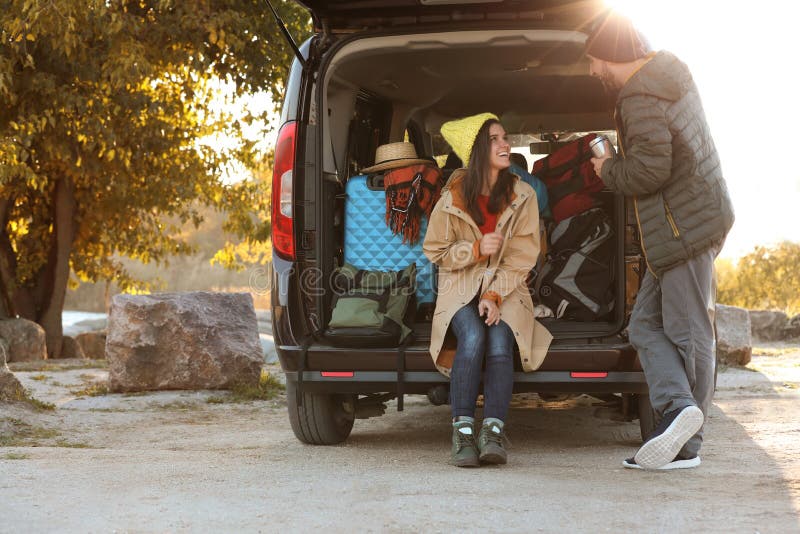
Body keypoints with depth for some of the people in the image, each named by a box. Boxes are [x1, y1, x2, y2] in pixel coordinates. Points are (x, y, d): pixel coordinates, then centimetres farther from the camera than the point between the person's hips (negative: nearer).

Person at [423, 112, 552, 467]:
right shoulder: (452, 198, -1)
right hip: (461, 288, -1)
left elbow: (522, 256, -2)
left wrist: (494, 295, -15)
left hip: (507, 291, 1)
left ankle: (493, 431, -32)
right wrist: (476, 249, -13)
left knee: (500, 341, -30)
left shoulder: (522, 196, 1)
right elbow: (434, 250, 5)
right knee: (472, 337, -31)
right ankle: (462, 432, -30)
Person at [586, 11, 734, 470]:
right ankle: (678, 405, -5)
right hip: (695, 220, 10)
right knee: (647, 323, 8)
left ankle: (686, 446, -6)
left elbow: (649, 169, -26)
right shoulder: (667, 68, 14)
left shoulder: (641, 100, -18)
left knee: (689, 332, -7)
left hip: (684, 225, -10)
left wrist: (609, 169, -7)